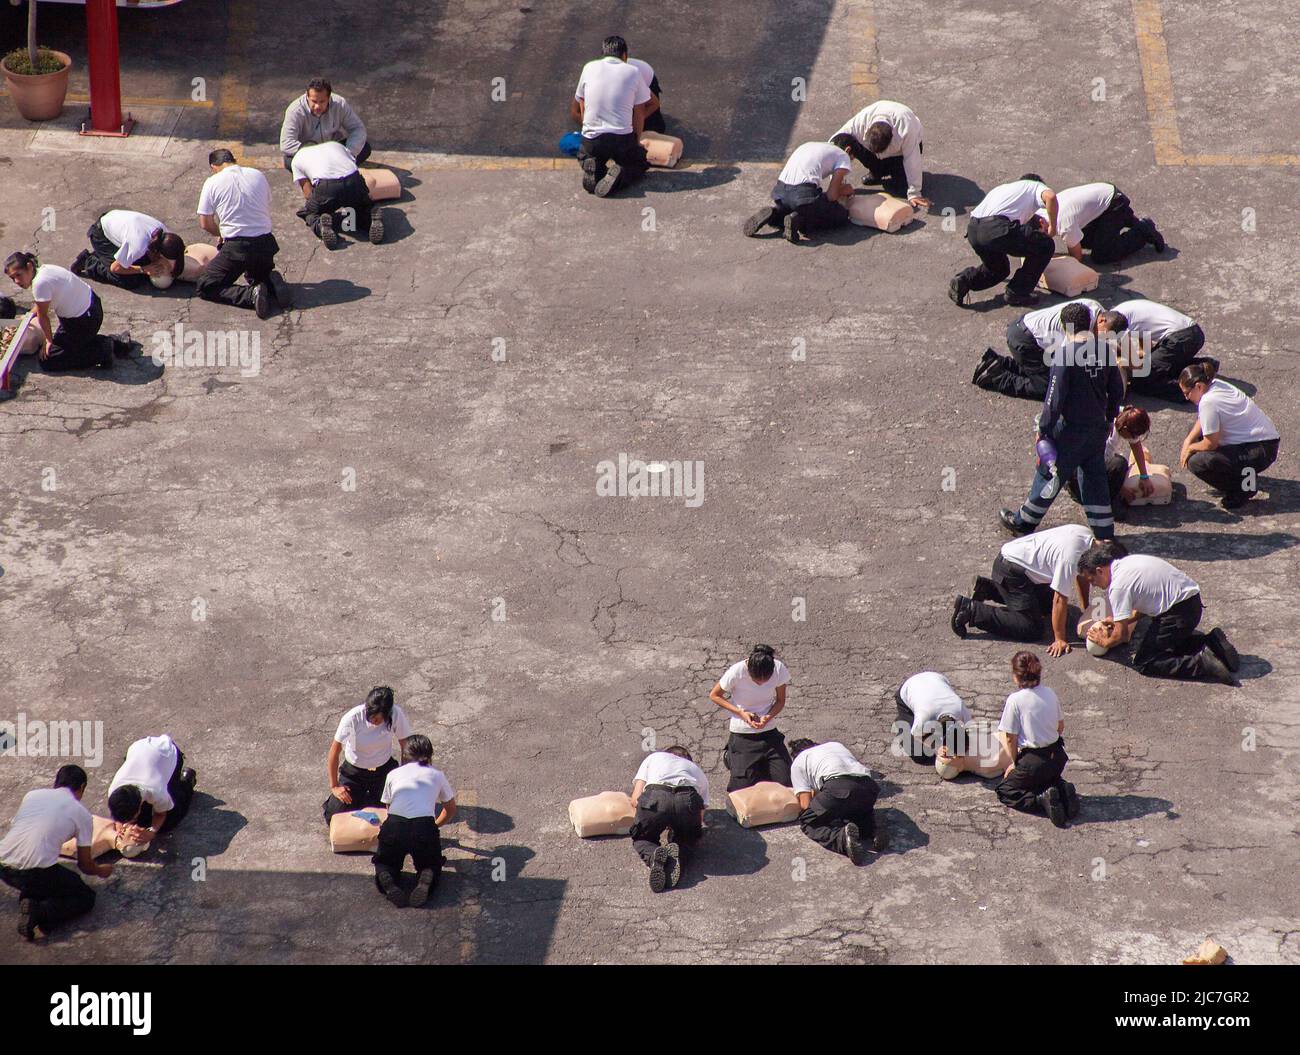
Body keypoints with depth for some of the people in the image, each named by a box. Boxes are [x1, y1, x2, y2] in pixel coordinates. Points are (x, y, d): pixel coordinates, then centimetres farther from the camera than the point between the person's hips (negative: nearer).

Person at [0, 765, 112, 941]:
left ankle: (28, 899, 6)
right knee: (86, 897, 15)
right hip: (35, 873, -5)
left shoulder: (32, 795, 18)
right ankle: (40, 912, -9)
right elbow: (85, 865, 14)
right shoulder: (82, 814, 8)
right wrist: (102, 871, 38)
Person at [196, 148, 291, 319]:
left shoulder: (212, 183, -3)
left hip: (237, 247, -5)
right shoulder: (258, 176, 8)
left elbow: (205, 224, 0)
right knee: (259, 278, 34)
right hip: (265, 244, 5)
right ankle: (273, 285, -3)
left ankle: (251, 295, -16)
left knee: (205, 287, 6)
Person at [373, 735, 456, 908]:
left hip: (394, 827, 0)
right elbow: (450, 811, 34)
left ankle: (388, 884, -9)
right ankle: (425, 882, -10)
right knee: (431, 864, 26)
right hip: (425, 828, 0)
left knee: (385, 862, 26)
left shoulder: (393, 775, 22)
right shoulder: (437, 776, 21)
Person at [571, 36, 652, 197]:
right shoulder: (633, 72, -1)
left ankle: (591, 170, -2)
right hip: (623, 139, -2)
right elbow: (639, 114, 6)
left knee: (584, 157, 35)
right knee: (641, 162, 27)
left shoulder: (590, 68, 4)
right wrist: (637, 141, 20)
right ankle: (621, 174, -8)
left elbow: (577, 110, 13)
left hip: (591, 138, 2)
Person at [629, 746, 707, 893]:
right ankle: (675, 851, -5)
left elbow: (635, 800, 25)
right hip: (688, 801, 1)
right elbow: (700, 817, 27)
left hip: (655, 799, -1)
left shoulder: (653, 757, 36)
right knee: (688, 838, 31)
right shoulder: (697, 770, 39)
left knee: (640, 840, 25)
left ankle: (654, 855, -11)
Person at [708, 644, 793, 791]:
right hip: (742, 734, -2)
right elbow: (714, 695, -7)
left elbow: (780, 700, -1)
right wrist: (741, 712, -17)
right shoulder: (736, 672, -21)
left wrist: (768, 717, -20)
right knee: (744, 786, -2)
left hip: (768, 732, 3)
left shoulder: (779, 669, -15)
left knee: (785, 782, -3)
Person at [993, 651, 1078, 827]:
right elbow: (1061, 726, 12)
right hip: (1057, 757, 6)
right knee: (1049, 778, 37)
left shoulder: (1015, 700, -16)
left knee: (1004, 791, 13)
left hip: (1034, 761, -6)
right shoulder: (1050, 694, 1)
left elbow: (1010, 738, -11)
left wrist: (1014, 763, 4)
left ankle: (1042, 799, -14)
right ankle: (1063, 789, 2)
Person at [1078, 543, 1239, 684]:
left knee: (1144, 662, -4)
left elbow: (1121, 634, -12)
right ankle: (1210, 643, 14)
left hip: (1180, 612, -9)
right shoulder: (1129, 561, 11)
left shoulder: (1119, 585, -17)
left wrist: (1105, 642, 8)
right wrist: (1118, 620, 23)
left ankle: (1202, 663, -17)